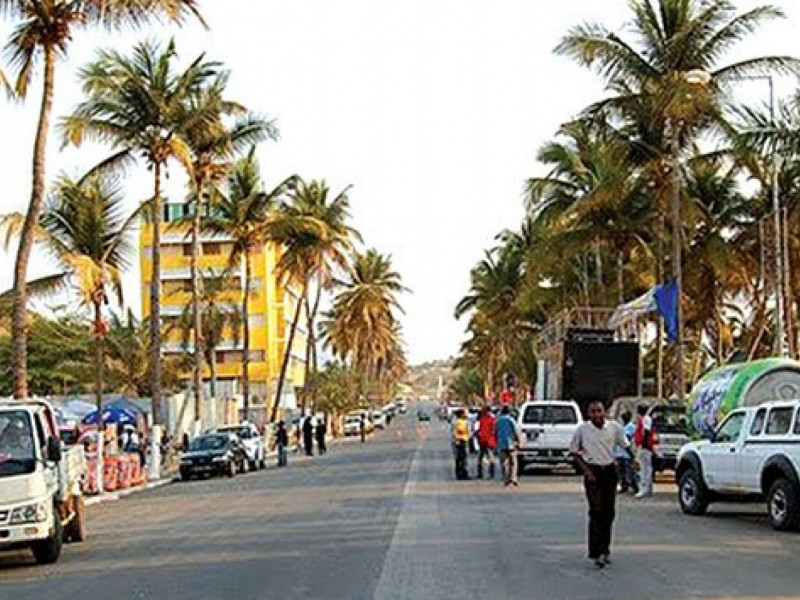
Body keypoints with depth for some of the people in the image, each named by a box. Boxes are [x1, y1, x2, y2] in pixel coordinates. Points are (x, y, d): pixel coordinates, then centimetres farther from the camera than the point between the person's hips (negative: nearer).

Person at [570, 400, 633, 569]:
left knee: (609, 512, 9)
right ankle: (597, 553, -9)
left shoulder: (614, 427, 0)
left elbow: (625, 445, 12)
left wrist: (633, 459, -5)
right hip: (592, 471, -3)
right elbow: (574, 451, 2)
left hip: (610, 470, 3)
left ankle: (605, 548, 23)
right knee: (596, 512, -10)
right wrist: (585, 469, -9)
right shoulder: (582, 429, -5)